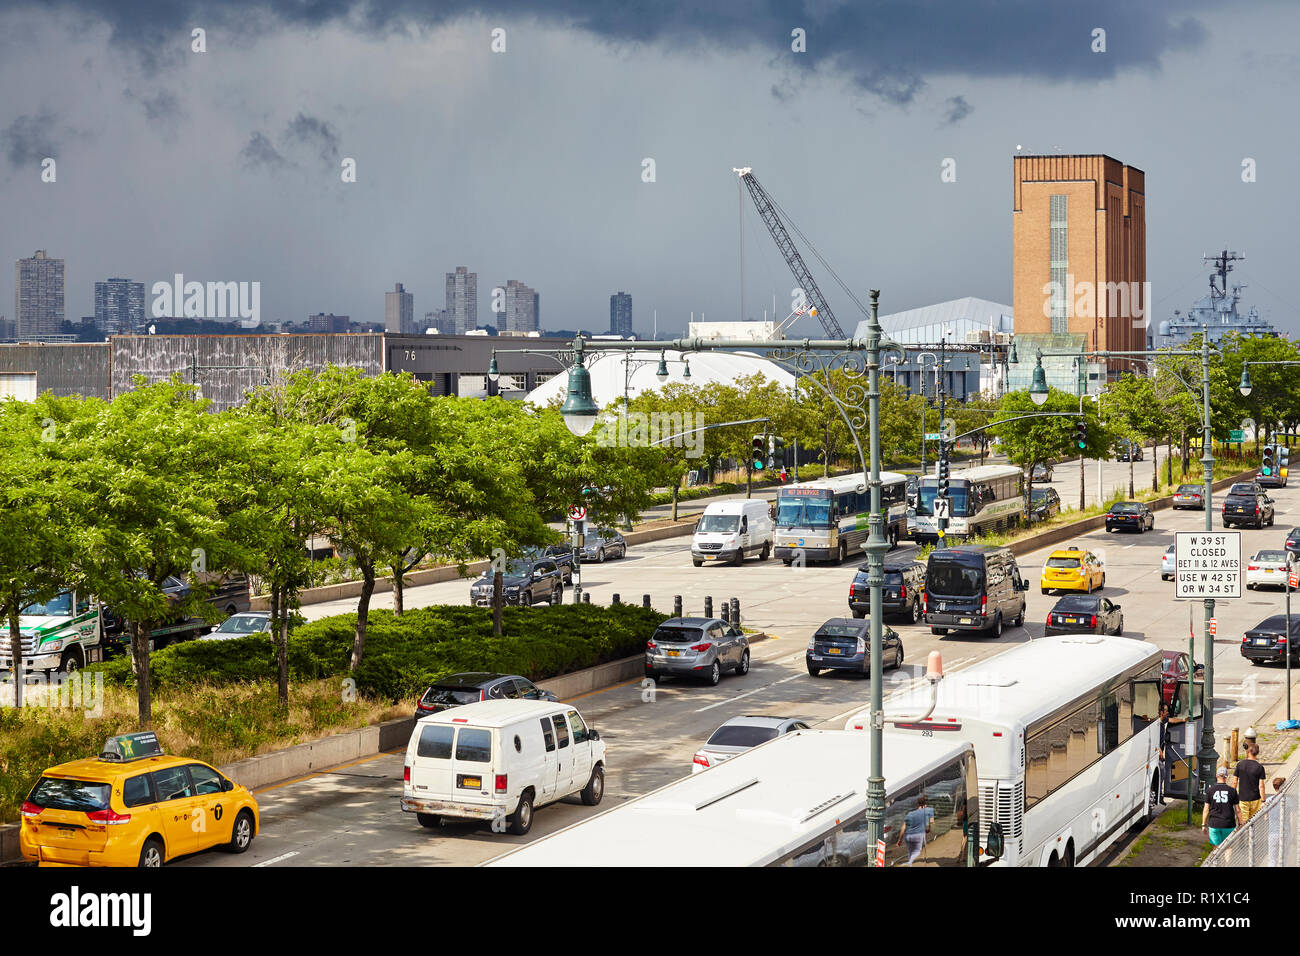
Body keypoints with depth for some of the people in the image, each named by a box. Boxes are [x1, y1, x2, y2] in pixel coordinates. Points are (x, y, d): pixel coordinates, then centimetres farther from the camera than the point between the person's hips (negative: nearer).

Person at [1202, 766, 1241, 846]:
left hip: (1214, 824, 0)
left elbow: (1206, 810, -2)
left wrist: (1204, 825, 4)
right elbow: (1237, 810, 0)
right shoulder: (1232, 791, -2)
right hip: (1228, 824, 0)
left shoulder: (1210, 791, -2)